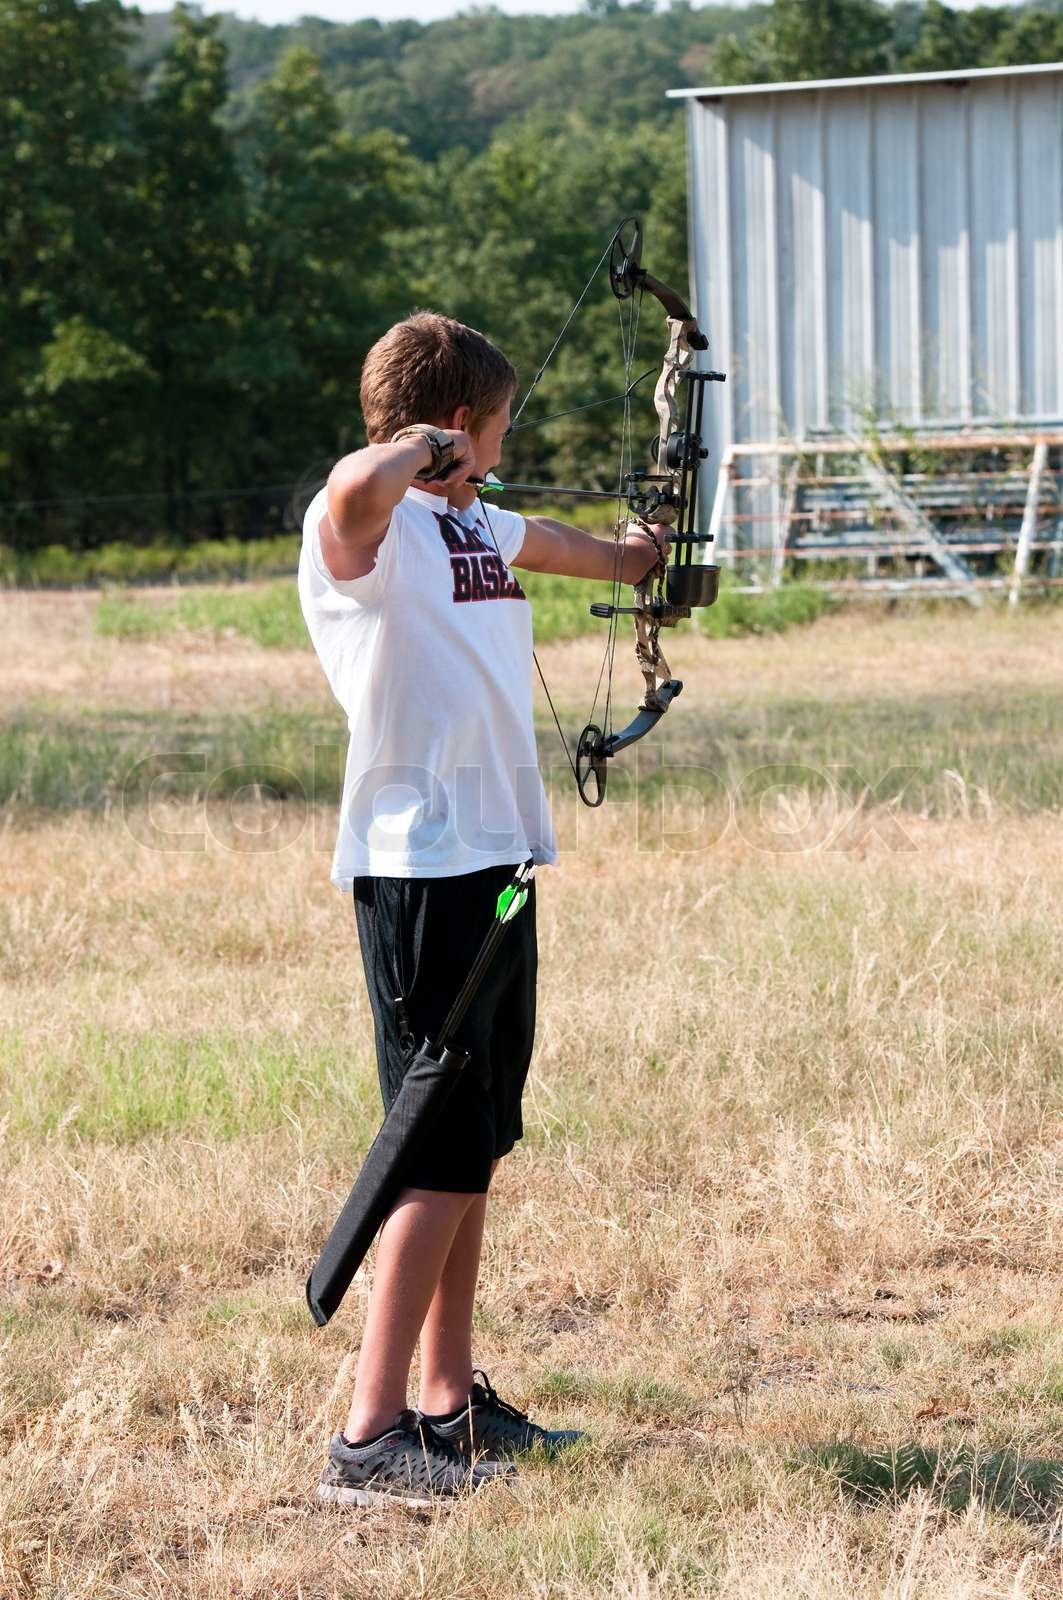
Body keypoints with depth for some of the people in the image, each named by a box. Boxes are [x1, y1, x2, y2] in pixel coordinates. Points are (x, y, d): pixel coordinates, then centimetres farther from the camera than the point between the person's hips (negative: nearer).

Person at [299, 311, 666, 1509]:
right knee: (442, 1159, -11)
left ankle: (452, 1406, 23)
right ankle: (369, 1441, -10)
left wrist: (631, 558, 59)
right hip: (420, 869, -9)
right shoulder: (371, 530, -12)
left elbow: (547, 542, 41)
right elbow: (357, 490, -40)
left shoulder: (478, 528, 15)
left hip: (496, 864, 9)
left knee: (477, 1150, 14)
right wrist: (417, 451, -21)